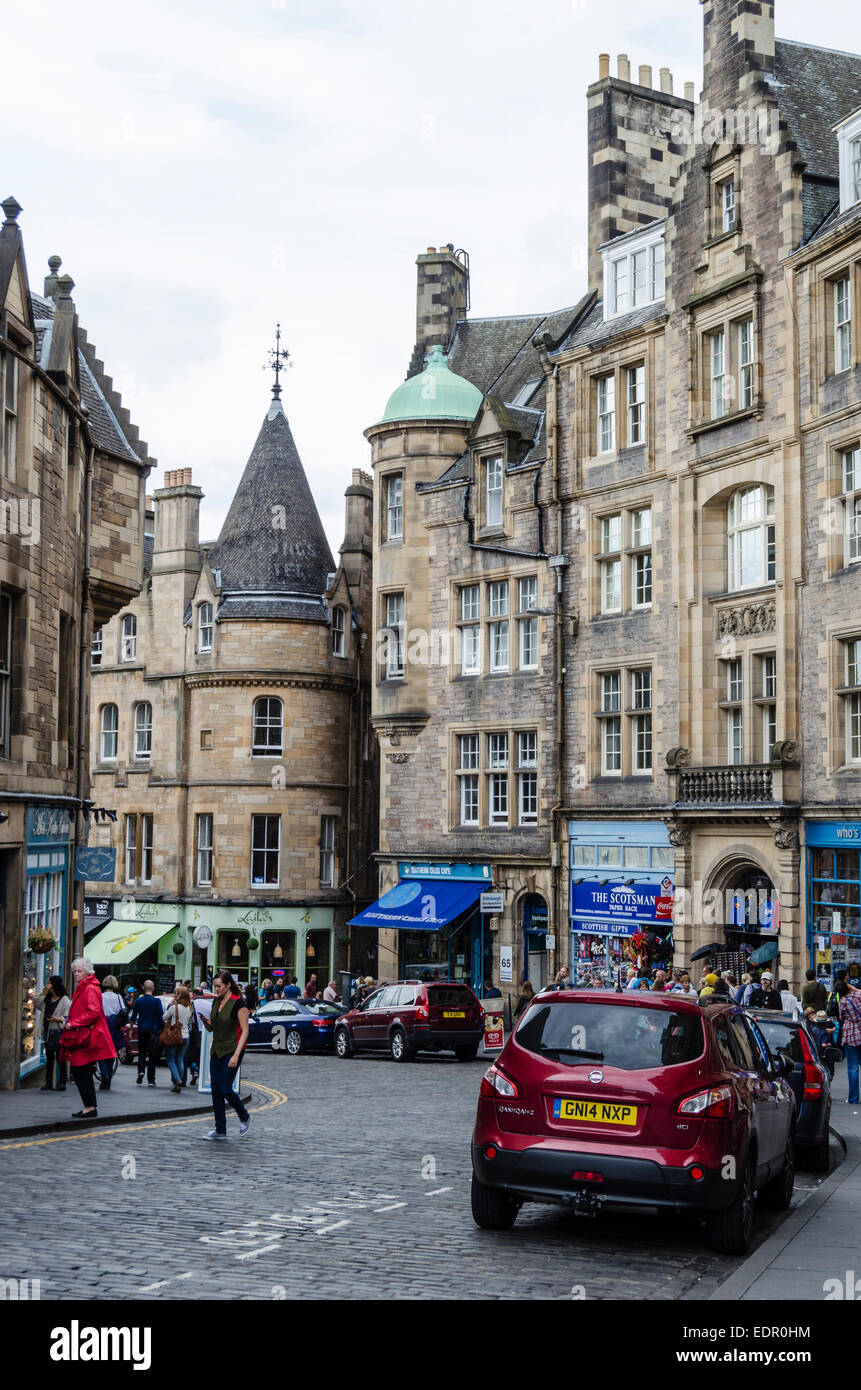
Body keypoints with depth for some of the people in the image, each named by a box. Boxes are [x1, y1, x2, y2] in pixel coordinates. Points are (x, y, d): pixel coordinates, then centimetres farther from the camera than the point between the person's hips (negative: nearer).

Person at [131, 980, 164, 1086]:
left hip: (142, 1030, 2)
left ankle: (140, 1071, -13)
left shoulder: (138, 1001, -1)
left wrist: (134, 1021, 29)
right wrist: (162, 1029, 2)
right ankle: (151, 1079, 4)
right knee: (152, 1055, 6)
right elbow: (161, 1017, -9)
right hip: (154, 1030, -2)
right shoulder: (157, 1001, -8)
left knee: (142, 1053, 12)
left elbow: (133, 1017, 7)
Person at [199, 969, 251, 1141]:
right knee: (216, 1090, 4)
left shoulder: (239, 1003, -13)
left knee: (225, 1088, -8)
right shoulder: (216, 1002, 10)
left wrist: (236, 1055, -21)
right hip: (217, 1050, 8)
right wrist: (206, 1022, -6)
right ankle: (220, 1130, 10)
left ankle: (244, 1117, 17)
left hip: (232, 1050, -8)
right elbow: (210, 1028, 18)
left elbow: (245, 1031, -15)